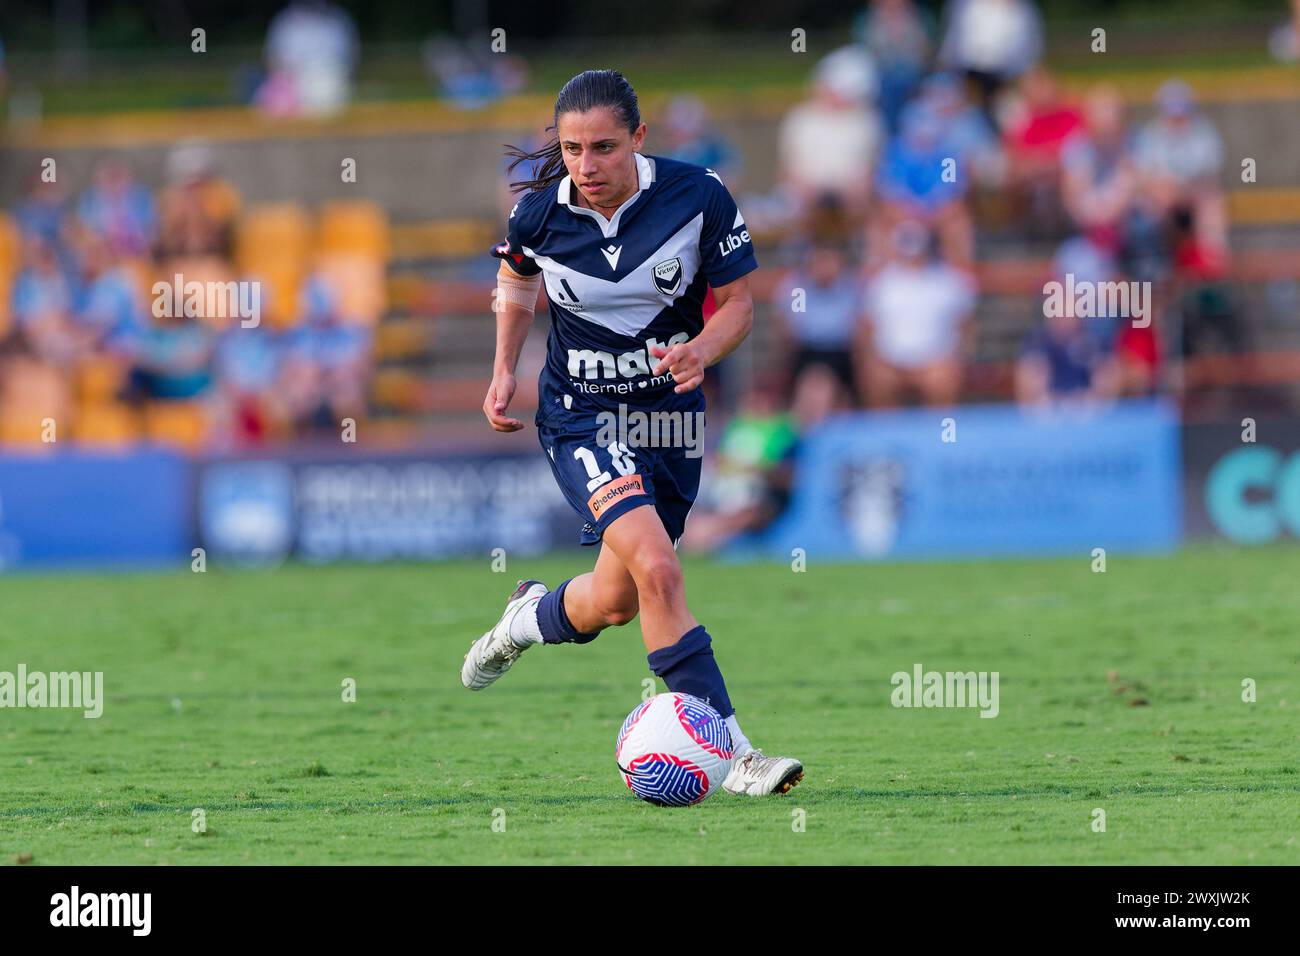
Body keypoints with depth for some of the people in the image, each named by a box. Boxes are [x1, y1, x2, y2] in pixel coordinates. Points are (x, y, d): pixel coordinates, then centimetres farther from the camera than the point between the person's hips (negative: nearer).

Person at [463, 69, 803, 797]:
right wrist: (505, 373, 0)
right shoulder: (538, 212, -12)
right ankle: (732, 754, -22)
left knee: (615, 603, 11)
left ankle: (532, 618, 47)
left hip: (671, 409, 2)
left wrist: (700, 350, -25)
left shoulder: (699, 197, -15)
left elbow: (738, 303, -5)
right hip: (581, 416, -2)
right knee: (656, 568, -24)